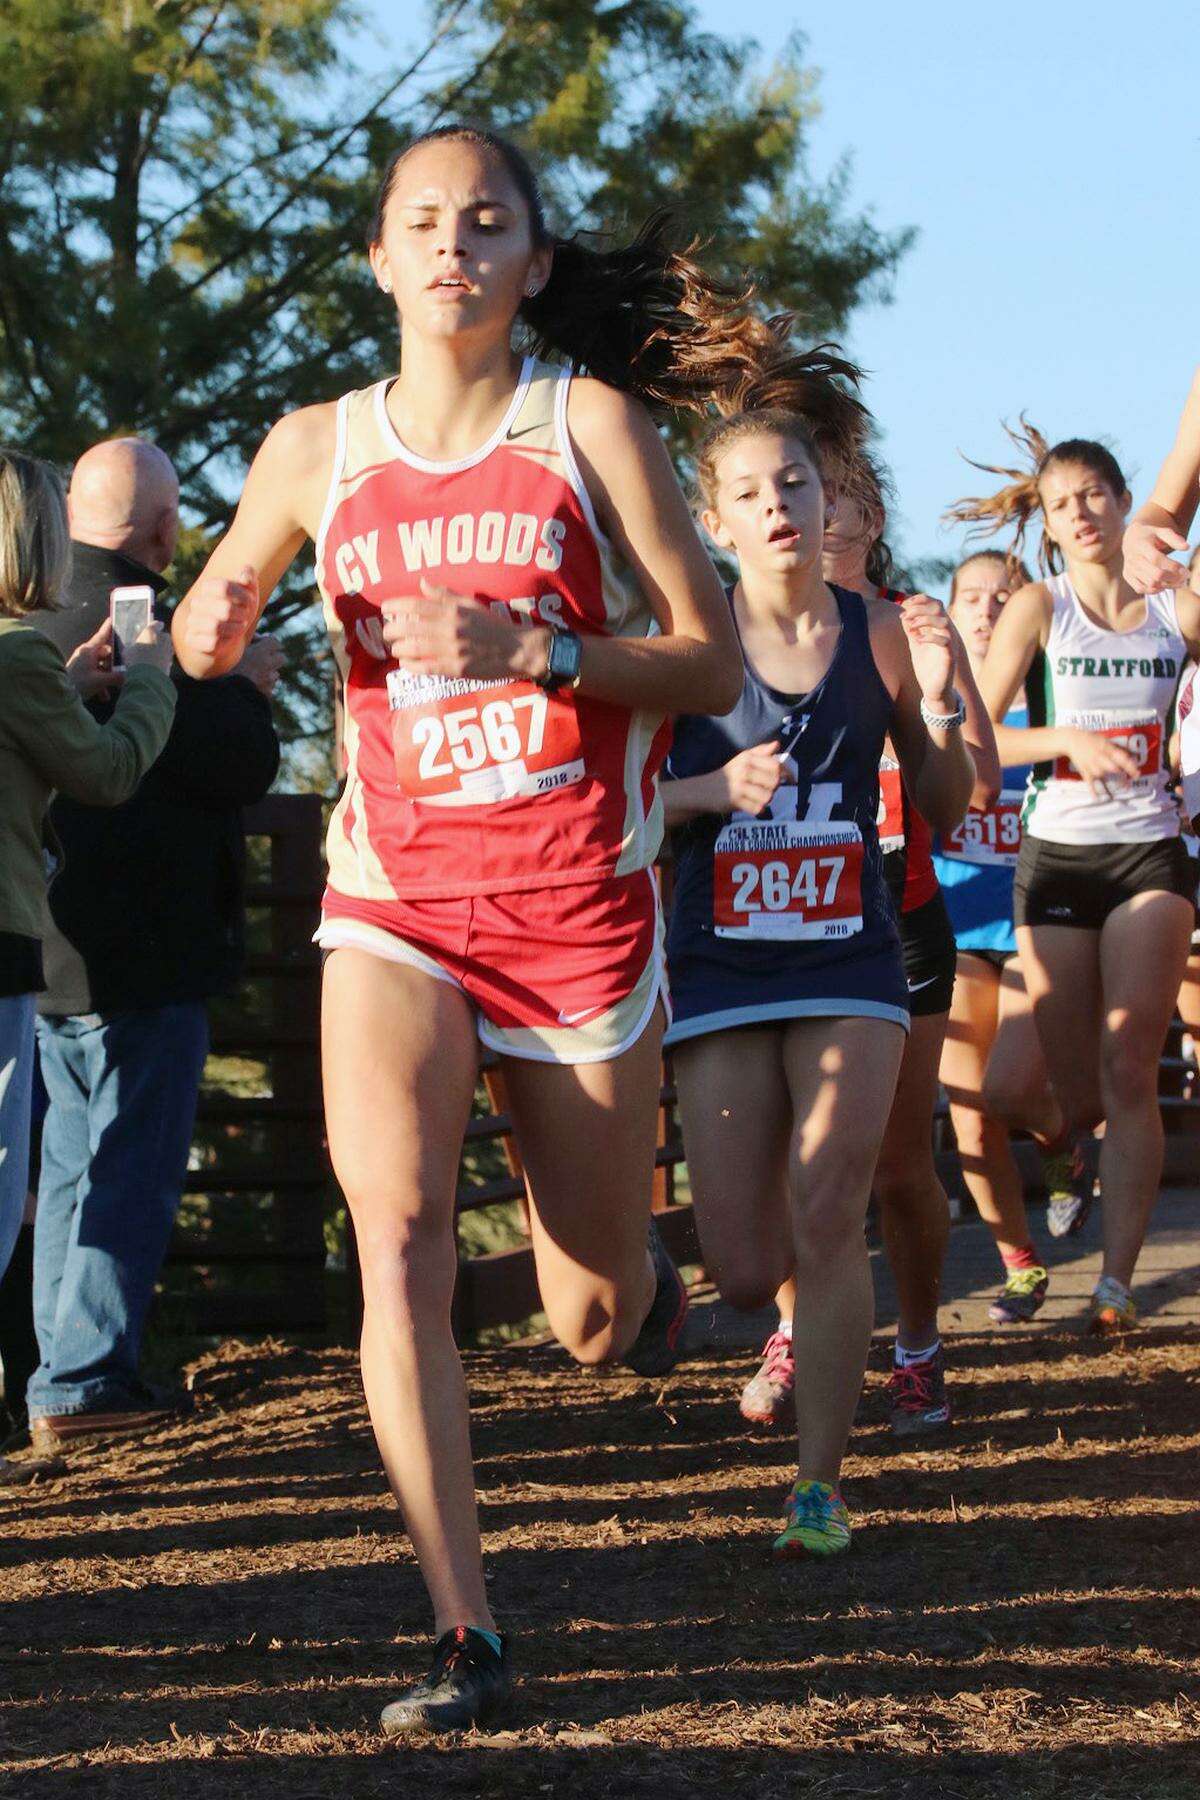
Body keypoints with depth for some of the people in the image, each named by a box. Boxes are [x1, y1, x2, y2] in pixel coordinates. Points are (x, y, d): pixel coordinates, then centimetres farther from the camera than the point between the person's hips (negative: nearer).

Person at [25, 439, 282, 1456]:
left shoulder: (35, 630, 9)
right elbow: (243, 770, -18)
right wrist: (245, 690, 1)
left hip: (53, 951, 8)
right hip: (146, 953, -8)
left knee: (74, 1162, 16)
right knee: (136, 1166, -3)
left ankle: (65, 1367, 20)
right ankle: (85, 1381, -5)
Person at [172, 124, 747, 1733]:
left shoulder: (591, 424, -3)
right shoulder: (318, 450, 5)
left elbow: (715, 666, -4)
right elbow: (207, 630, 20)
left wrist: (536, 648, -20)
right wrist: (212, 624, -4)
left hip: (576, 904, -1)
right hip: (394, 896, 1)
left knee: (595, 1322, 7)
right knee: (394, 1226, -22)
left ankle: (643, 1284, 48)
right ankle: (466, 1636, -18)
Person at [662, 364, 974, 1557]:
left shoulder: (878, 634, 1)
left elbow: (948, 807, 8)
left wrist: (938, 701, -8)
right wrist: (714, 790, -19)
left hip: (848, 962, 1)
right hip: (721, 965, 0)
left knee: (828, 1218, -12)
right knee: (745, 1269, -1)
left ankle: (821, 1482, -1)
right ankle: (806, 1322, 38)